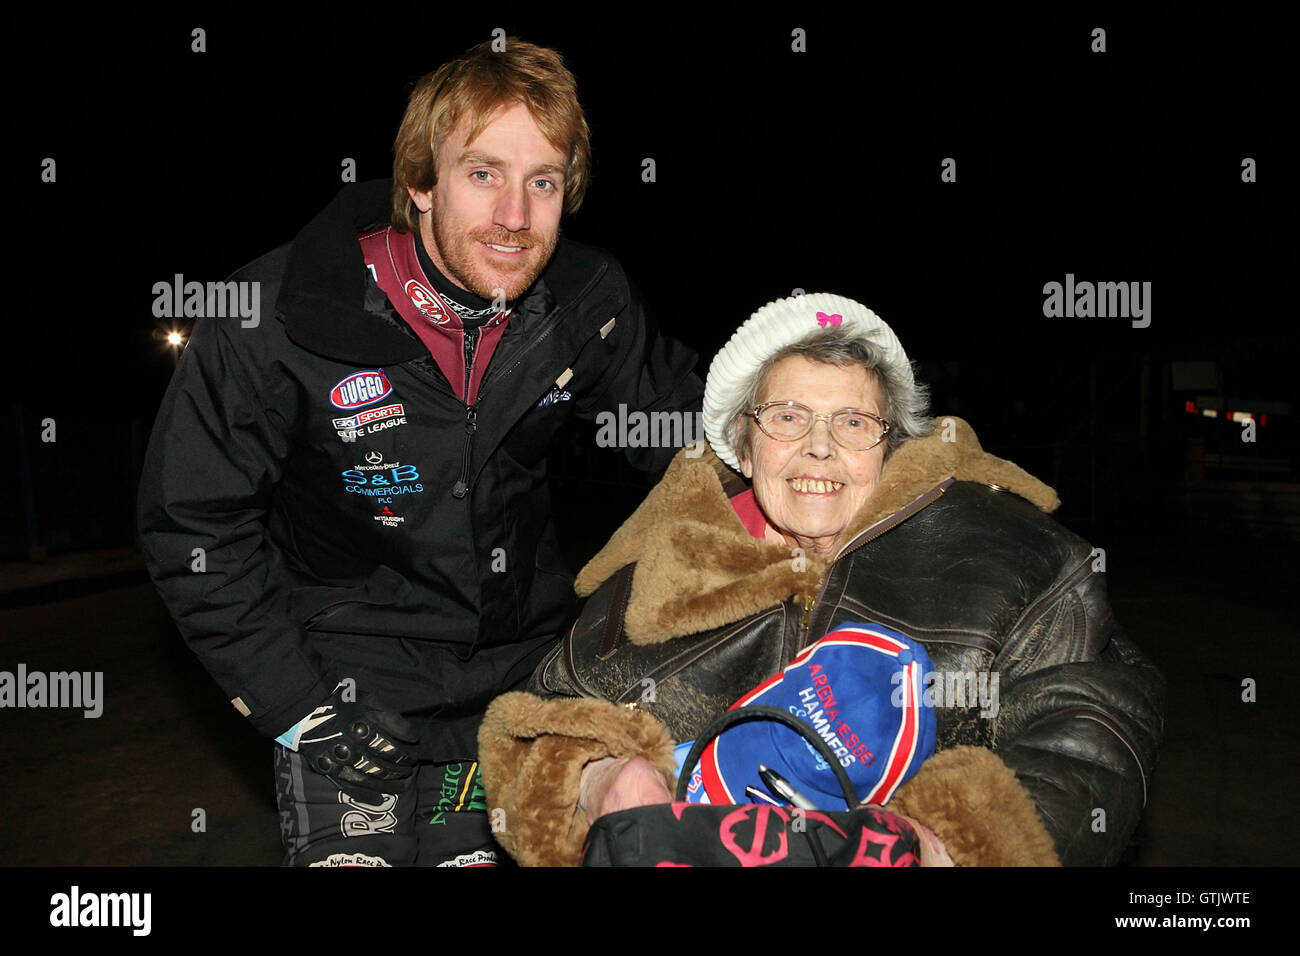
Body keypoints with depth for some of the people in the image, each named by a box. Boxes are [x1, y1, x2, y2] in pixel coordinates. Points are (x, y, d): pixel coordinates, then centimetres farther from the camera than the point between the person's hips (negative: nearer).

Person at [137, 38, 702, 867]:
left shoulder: (590, 301, -10)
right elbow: (192, 524, -11)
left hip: (533, 667, 4)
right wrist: (299, 706, -13)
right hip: (351, 683, -3)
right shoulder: (277, 318, -20)